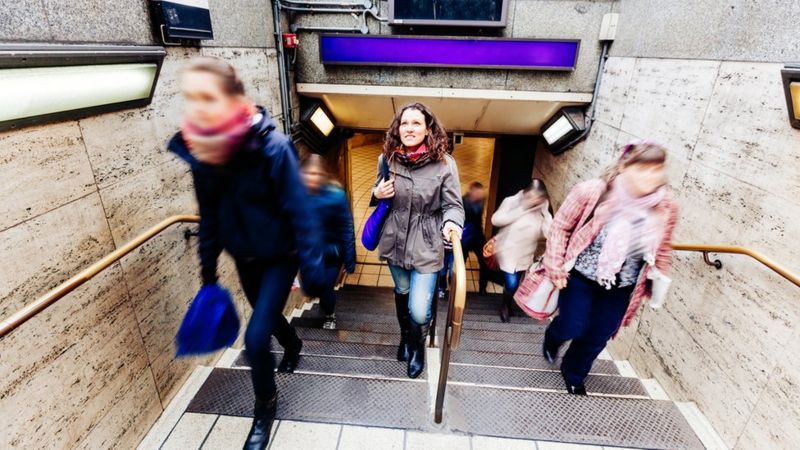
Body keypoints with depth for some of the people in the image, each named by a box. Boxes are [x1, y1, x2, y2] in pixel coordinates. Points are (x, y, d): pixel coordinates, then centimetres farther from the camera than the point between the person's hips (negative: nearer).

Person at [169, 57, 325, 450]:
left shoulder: (271, 147, -26)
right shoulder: (198, 148, -9)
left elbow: (300, 212, -21)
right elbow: (208, 215, 2)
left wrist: (312, 269, -19)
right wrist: (208, 267, 9)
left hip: (281, 255, -5)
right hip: (244, 257, 5)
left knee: (255, 337, -8)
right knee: (268, 316, 24)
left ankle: (265, 406, 23)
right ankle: (293, 345, 59)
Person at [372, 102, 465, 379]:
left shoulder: (444, 163, -13)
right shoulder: (387, 158, -3)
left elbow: (453, 204, -9)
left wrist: (451, 223, -31)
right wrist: (378, 193, -10)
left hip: (426, 245, -3)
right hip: (395, 240, 4)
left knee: (419, 312, -4)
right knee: (401, 292, 24)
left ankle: (418, 346, 32)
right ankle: (405, 337, 53)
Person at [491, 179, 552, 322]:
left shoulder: (542, 210, -6)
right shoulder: (512, 201, -14)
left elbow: (549, 232, -14)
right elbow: (495, 220, -23)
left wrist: (545, 211, -19)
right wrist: (521, 210, -24)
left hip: (525, 255, 4)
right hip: (507, 251, -3)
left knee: (514, 284, 17)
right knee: (511, 284, -12)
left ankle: (508, 305, 48)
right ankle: (505, 305, 22)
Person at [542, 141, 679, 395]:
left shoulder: (666, 207, -11)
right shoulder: (591, 192, -23)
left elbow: (662, 249, 6)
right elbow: (561, 226, -12)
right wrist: (555, 267, -12)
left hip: (621, 287, 4)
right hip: (581, 276, -3)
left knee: (598, 337, 12)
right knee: (573, 328, 1)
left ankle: (574, 374, 42)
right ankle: (552, 338, 41)